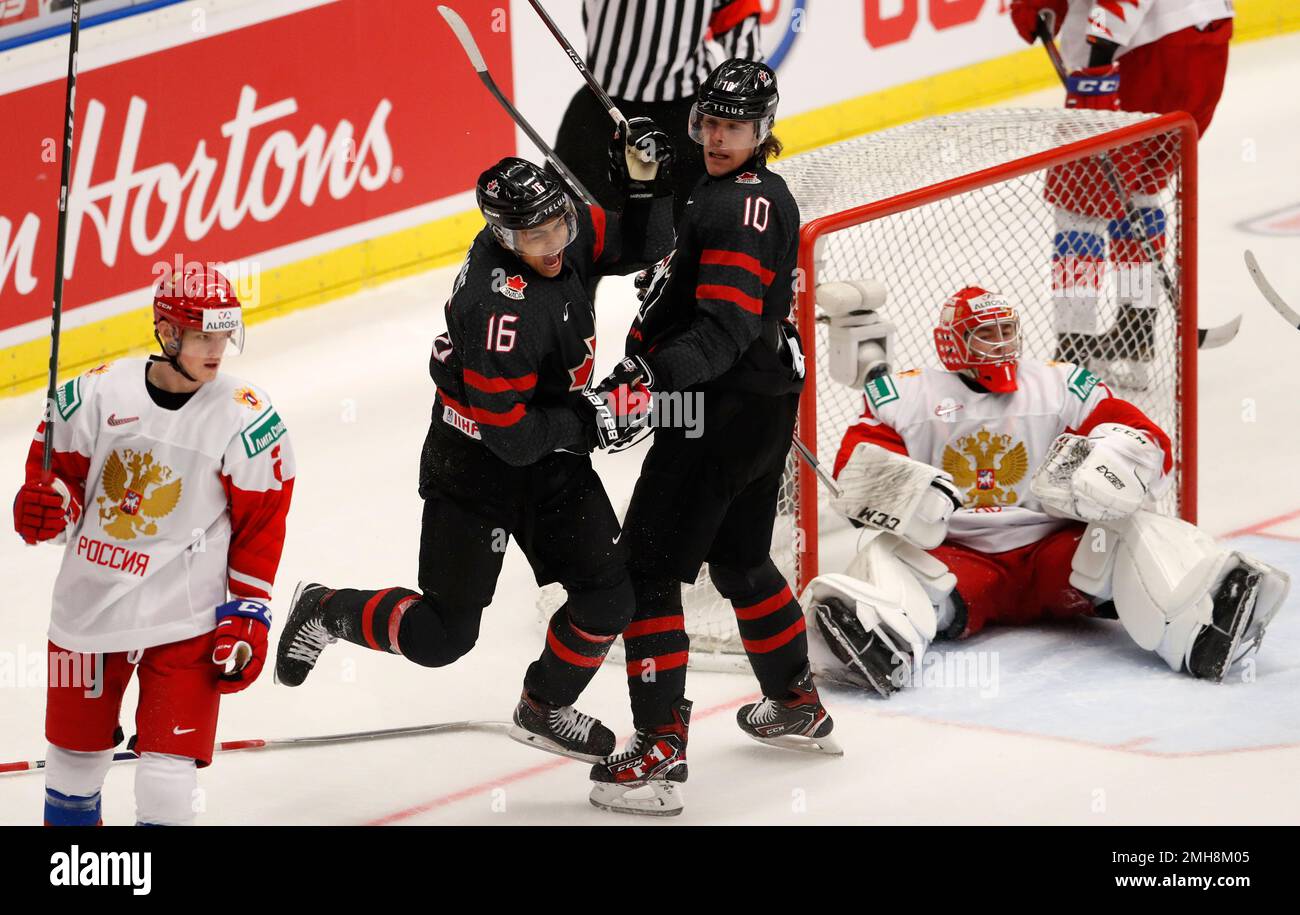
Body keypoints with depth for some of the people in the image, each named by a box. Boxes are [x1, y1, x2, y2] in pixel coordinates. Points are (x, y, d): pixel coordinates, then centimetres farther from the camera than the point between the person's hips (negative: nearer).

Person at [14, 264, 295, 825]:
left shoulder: (247, 420, -9)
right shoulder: (97, 393, -6)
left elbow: (260, 527, -3)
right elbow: (56, 470, 5)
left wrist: (246, 619, -5)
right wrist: (42, 508, -17)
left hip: (186, 620, -2)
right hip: (88, 605, 2)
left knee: (168, 774, -9)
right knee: (74, 754, 17)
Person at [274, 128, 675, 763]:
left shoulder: (566, 232, -11)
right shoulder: (500, 307, -33)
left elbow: (641, 244, 3)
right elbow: (510, 433, -29)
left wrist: (645, 182, -14)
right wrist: (590, 420, -16)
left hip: (552, 453, 7)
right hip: (475, 465, -7)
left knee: (608, 592, 1)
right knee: (442, 634, -1)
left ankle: (544, 708, 25)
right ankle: (326, 612, 25)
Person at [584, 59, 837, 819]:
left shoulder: (739, 206, -19)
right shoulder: (767, 193, 14)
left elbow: (725, 327, -30)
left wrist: (655, 376, -42)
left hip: (724, 412, -11)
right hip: (767, 406, 11)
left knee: (649, 568, -9)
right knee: (739, 559, 26)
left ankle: (661, 754, -11)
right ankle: (798, 707, 41)